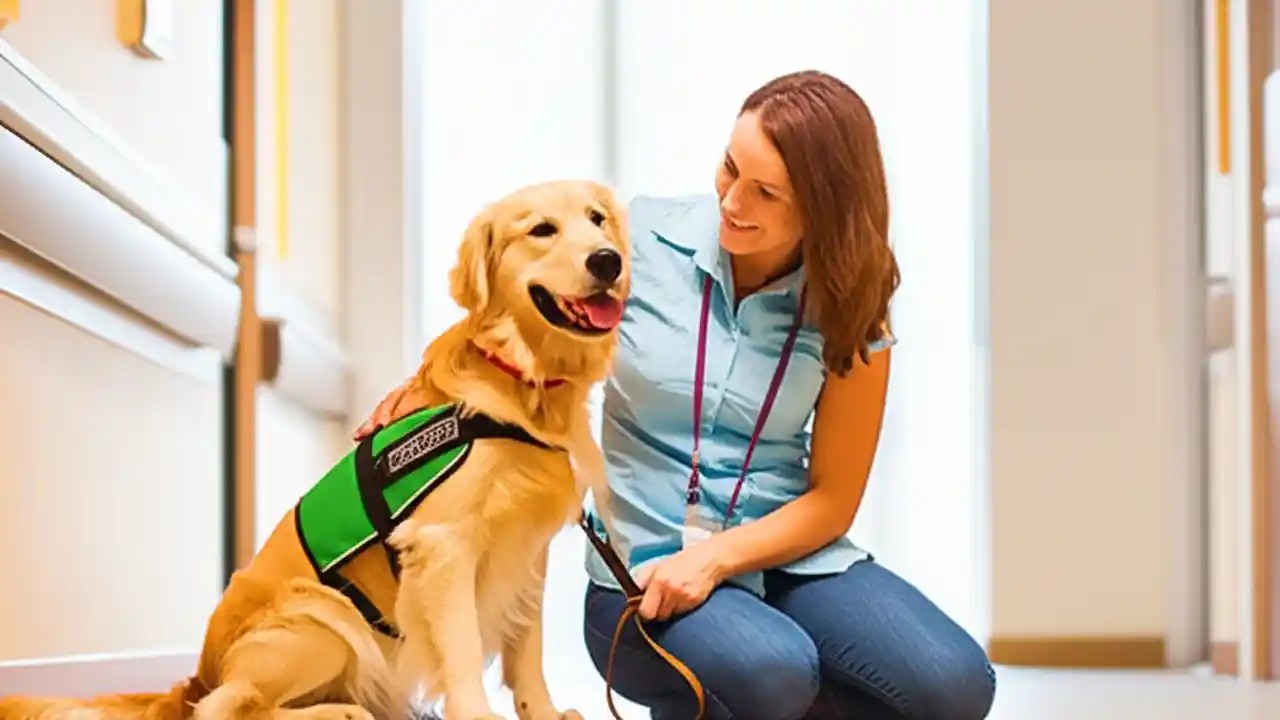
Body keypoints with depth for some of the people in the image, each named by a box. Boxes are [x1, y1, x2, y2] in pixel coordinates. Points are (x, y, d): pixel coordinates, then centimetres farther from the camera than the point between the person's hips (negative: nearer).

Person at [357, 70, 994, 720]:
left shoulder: (848, 312, -2)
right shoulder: (644, 238, -4)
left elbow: (833, 498, 0)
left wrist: (713, 558, -16)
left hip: (786, 554, 2)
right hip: (640, 566, -2)